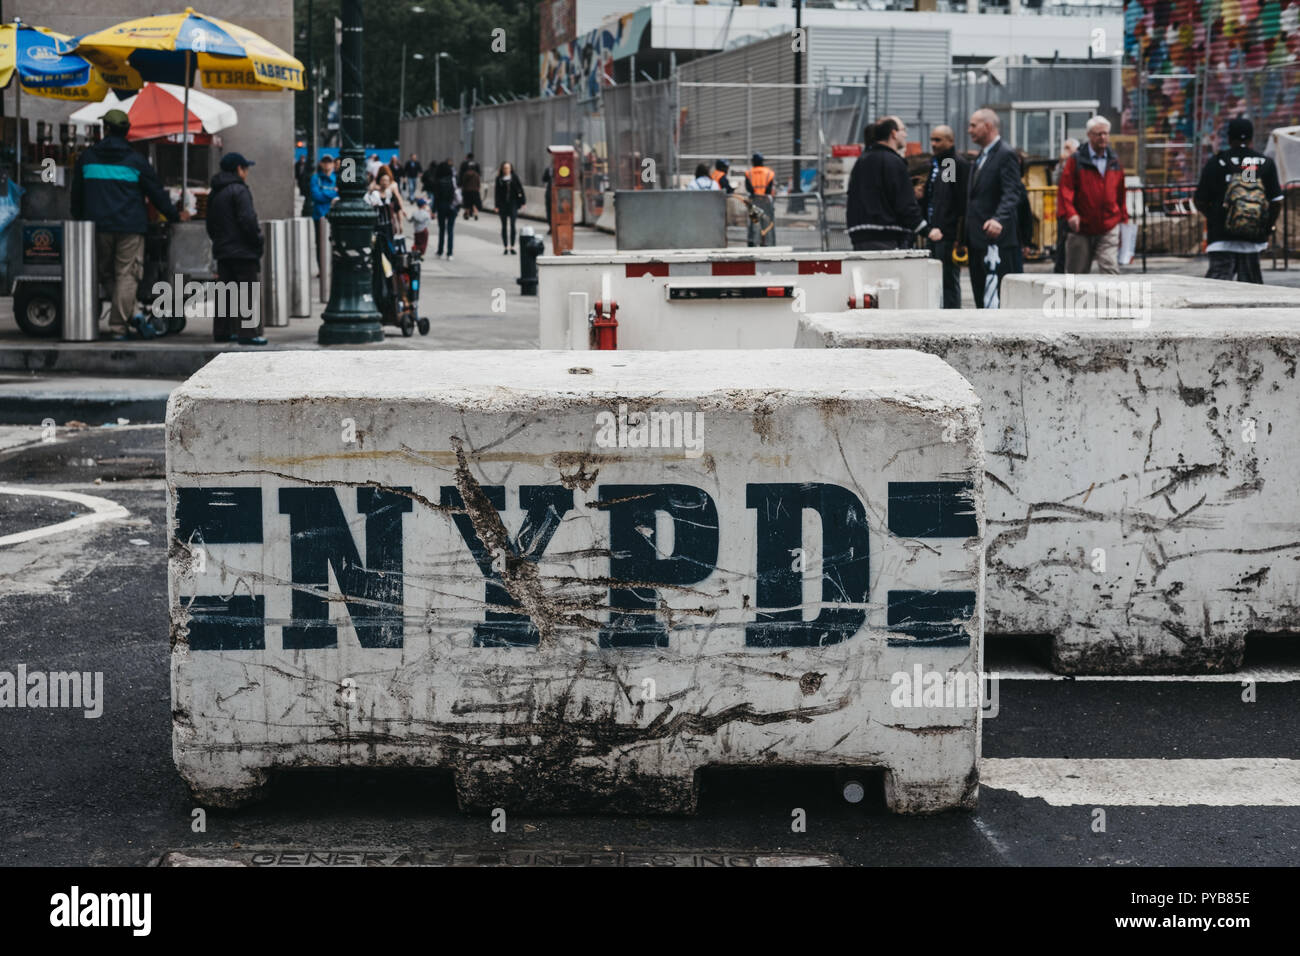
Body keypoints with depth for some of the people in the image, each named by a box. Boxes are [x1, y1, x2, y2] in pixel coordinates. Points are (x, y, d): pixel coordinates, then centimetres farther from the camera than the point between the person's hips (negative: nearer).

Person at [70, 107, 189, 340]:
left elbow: (76, 194, 14)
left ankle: (130, 313, 6)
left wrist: (78, 218, 28)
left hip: (98, 226, 2)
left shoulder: (87, 157, 6)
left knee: (106, 273, 16)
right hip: (130, 227, -2)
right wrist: (174, 215, 16)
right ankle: (118, 326, -6)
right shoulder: (136, 160, -2)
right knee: (126, 275, -1)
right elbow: (156, 192, 2)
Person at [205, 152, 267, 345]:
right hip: (242, 250, -8)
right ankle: (248, 333, -9)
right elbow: (248, 220, -19)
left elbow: (210, 224, 19)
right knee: (248, 292, -6)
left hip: (222, 250, 8)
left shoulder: (214, 193, 15)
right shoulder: (239, 190, -12)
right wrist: (258, 241, -9)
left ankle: (222, 332, 14)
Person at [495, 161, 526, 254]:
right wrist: (497, 206, -5)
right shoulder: (499, 179, 2)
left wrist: (522, 202, -1)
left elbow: (520, 189, 4)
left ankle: (512, 247, 2)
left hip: (513, 204, 0)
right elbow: (497, 193, 0)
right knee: (504, 226, 5)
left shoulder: (514, 178, 3)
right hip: (502, 204, 0)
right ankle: (505, 248, 11)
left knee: (512, 225, -3)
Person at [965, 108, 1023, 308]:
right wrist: (964, 239, 20)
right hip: (978, 239, 10)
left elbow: (1012, 193, -19)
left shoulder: (1006, 155, -9)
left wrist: (999, 220, -35)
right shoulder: (981, 157, 21)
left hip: (995, 239, -10)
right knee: (980, 295, 9)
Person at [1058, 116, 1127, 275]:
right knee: (1078, 272, 7)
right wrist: (1070, 213, -19)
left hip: (1109, 228, 1)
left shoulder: (1114, 162, 11)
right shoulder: (1076, 161, 0)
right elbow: (1065, 189, -5)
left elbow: (1120, 192, 16)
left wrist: (1123, 216, 12)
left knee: (1111, 271, -13)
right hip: (1082, 228, -1)